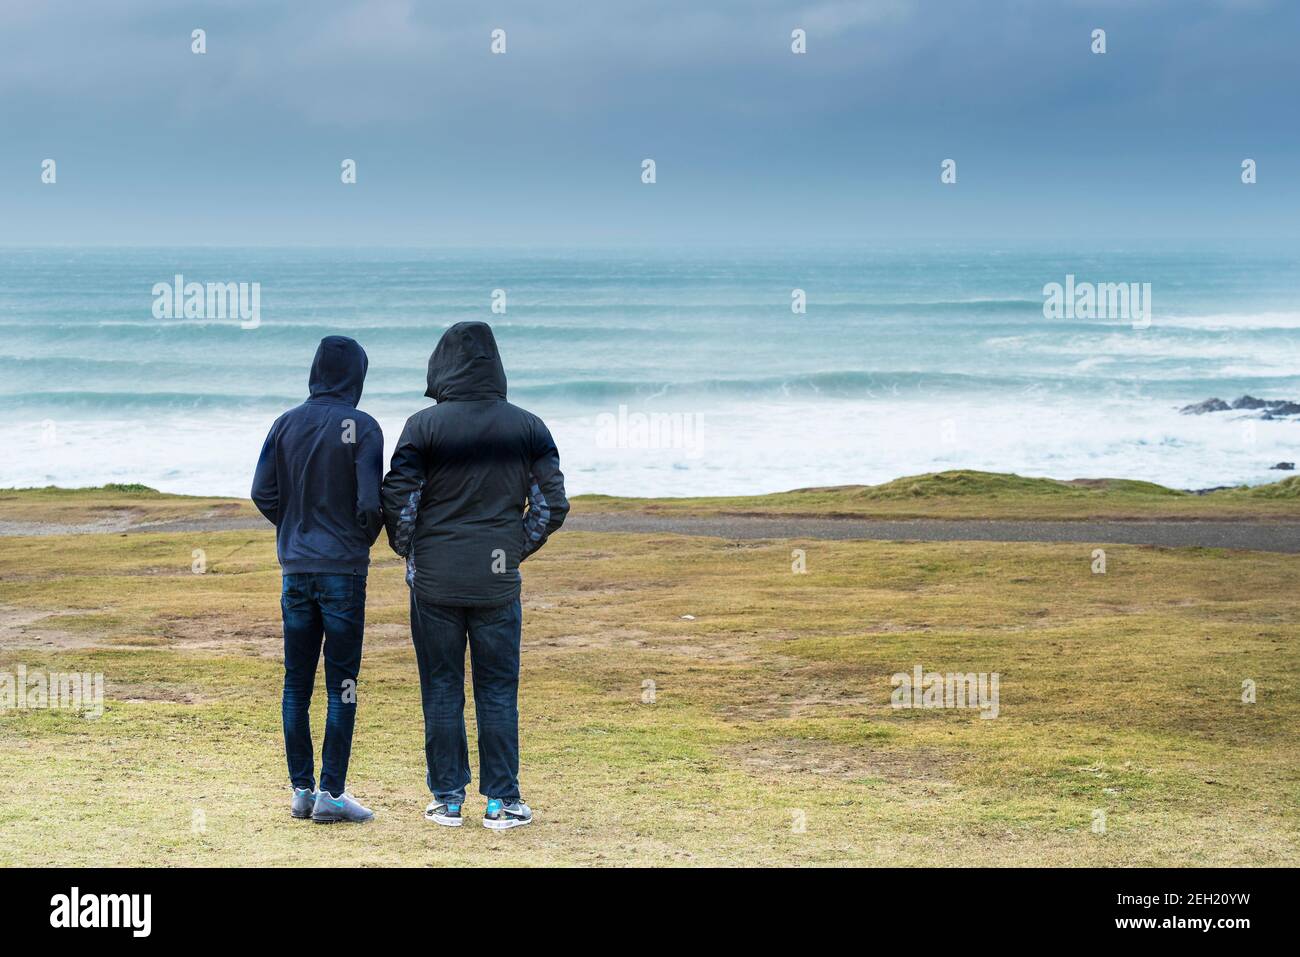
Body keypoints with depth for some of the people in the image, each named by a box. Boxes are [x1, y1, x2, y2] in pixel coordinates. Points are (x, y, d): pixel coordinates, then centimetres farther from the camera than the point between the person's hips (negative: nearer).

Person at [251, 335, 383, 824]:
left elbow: (263, 493, 2)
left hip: (296, 569, 4)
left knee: (296, 683, 9)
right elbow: (371, 502, -14)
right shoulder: (361, 428, -9)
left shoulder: (285, 425, 4)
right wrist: (363, 542, 5)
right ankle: (331, 793, -1)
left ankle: (301, 790, 11)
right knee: (341, 685, 0)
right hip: (344, 572, -4)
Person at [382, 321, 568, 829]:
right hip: (499, 580, 1)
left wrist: (410, 554, 7)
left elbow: (397, 501, -8)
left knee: (441, 692, 7)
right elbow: (552, 504, 2)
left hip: (434, 581, -1)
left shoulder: (424, 426, -6)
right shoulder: (527, 428, 1)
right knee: (498, 692, 8)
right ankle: (501, 801, 9)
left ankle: (448, 799, 11)